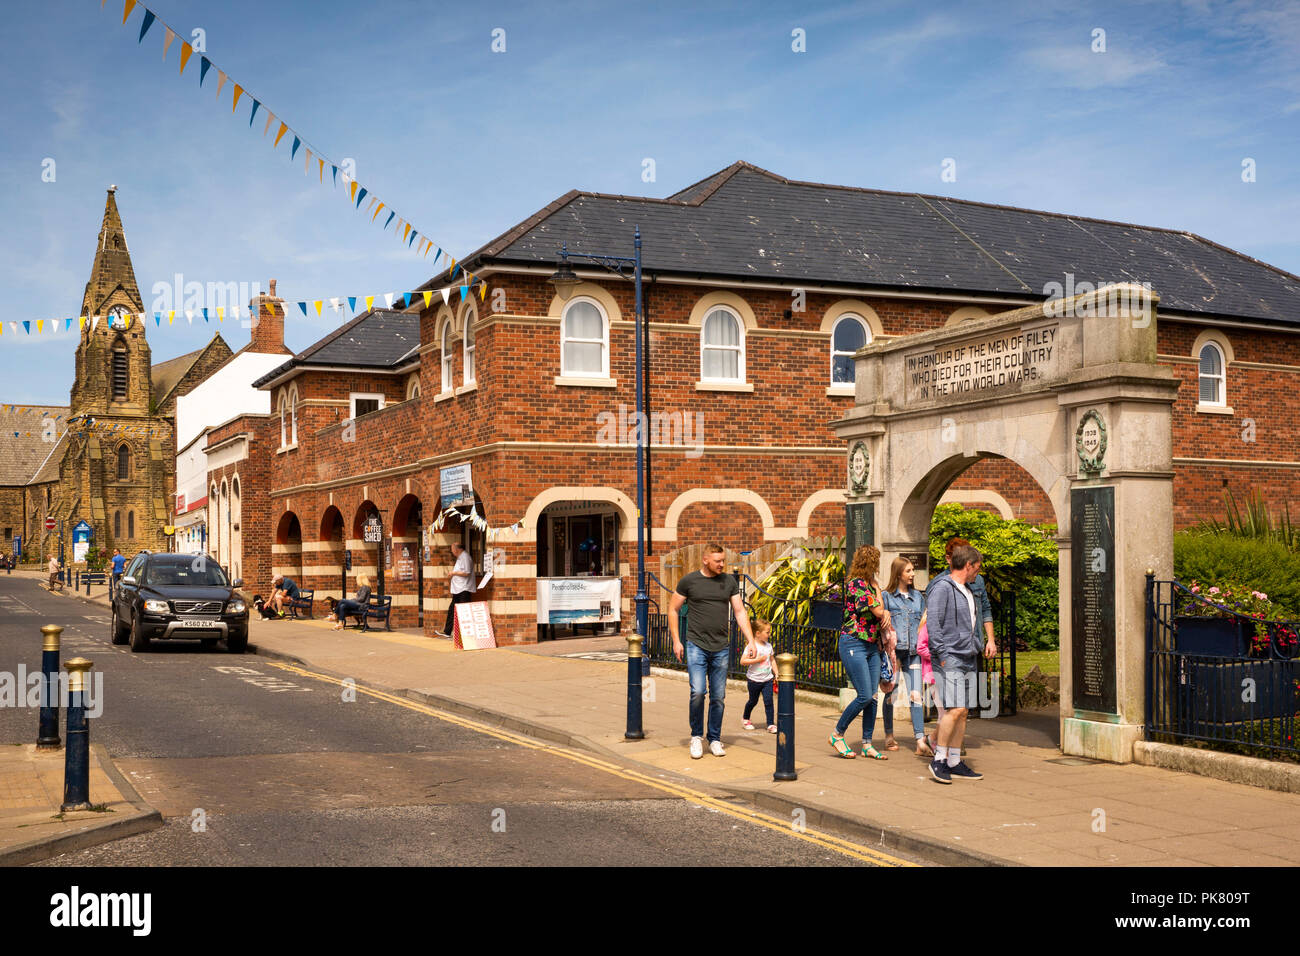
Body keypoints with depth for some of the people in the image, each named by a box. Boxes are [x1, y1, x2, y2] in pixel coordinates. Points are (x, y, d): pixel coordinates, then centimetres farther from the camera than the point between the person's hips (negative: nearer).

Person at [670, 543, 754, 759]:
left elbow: (740, 612, 10)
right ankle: (696, 736, 5)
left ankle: (715, 740, 18)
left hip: (721, 648, 3)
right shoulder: (689, 581, 0)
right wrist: (676, 641, 0)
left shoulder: (729, 581, 8)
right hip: (696, 646, -3)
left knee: (718, 697, 5)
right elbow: (673, 610, 7)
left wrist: (750, 640, 1)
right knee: (698, 692, -14)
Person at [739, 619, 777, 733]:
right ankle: (745, 720, 34)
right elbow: (742, 661, -19)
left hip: (767, 679, 4)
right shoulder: (751, 646, -13)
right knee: (753, 701, 12)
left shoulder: (768, 646, 6)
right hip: (754, 679, -4)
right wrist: (757, 660, -22)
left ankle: (771, 724, -3)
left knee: (768, 701, -6)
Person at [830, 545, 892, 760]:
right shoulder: (856, 584, -14)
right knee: (865, 696, -11)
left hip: (871, 645, 9)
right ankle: (837, 734, 5)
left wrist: (886, 613, -3)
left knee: (872, 697, 5)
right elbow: (878, 611, -16)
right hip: (854, 643, -9)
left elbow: (881, 612, 20)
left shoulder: (868, 584, 14)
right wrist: (877, 587, -2)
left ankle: (867, 744, 11)